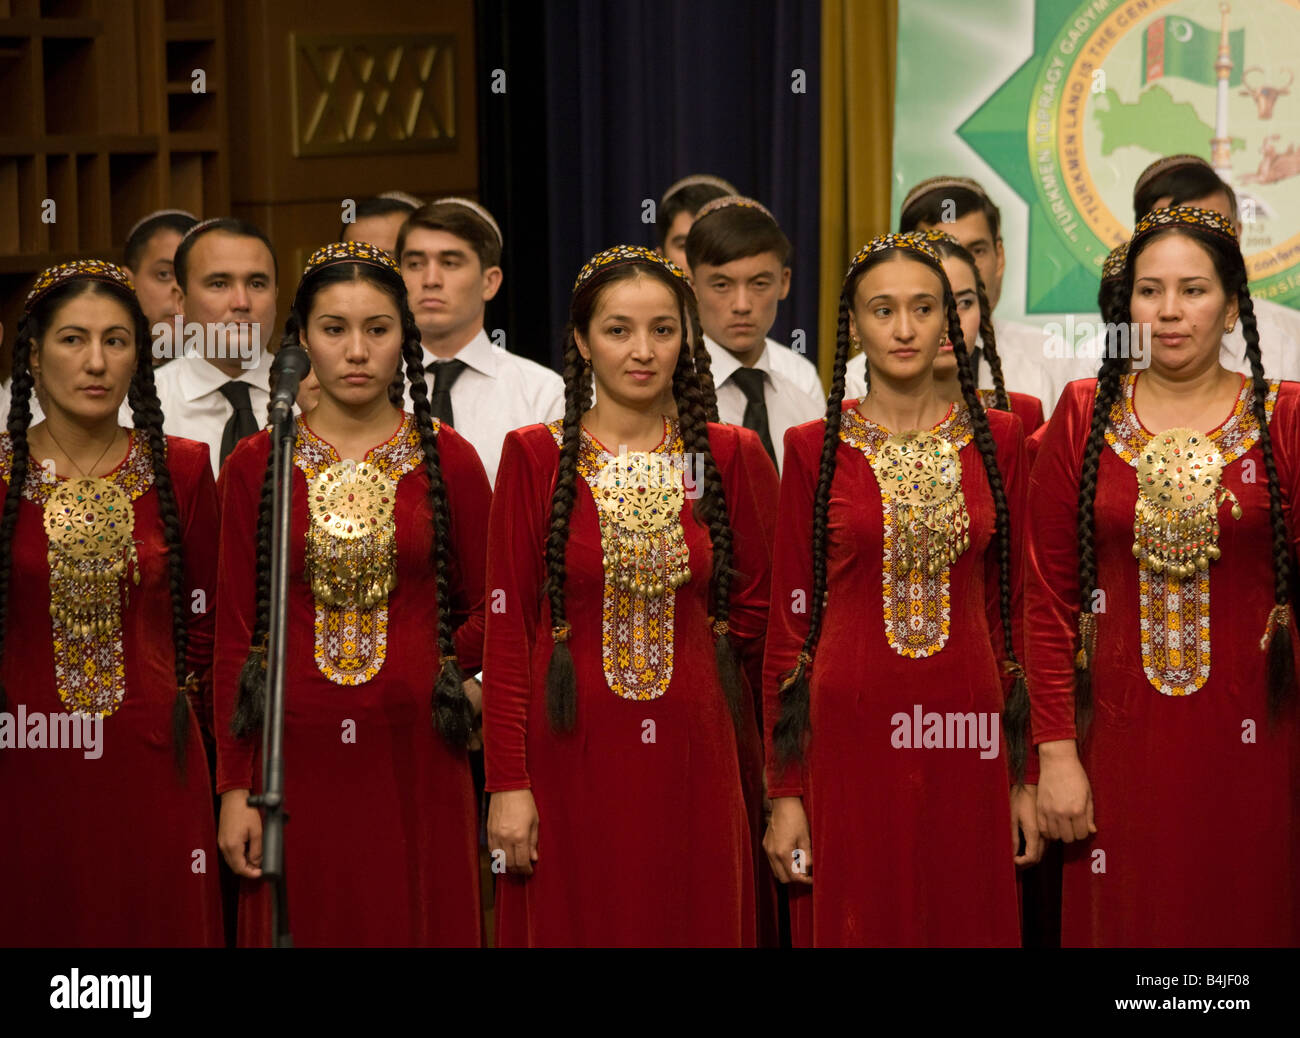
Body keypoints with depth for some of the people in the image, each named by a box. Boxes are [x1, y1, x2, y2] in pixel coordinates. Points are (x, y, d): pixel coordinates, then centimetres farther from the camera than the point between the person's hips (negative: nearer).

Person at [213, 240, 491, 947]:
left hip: (414, 756, 0)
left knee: (422, 923, 3)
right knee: (305, 925, 4)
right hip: (297, 753, 0)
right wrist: (234, 788, -2)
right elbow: (236, 635, 2)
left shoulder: (448, 460, 4)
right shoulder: (255, 465, 4)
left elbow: (487, 612, 12)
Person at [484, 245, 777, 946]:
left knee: (697, 924, 5)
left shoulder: (733, 456, 5)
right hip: (572, 757, -1)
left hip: (692, 755, 2)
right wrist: (507, 782, -8)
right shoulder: (534, 457, 0)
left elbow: (754, 614, 13)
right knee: (574, 927, 4)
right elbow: (508, 630, -3)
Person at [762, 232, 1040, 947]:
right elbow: (790, 621, 1)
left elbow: (1012, 608, 9)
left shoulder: (997, 440, 7)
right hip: (850, 733, -2)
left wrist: (1027, 776, 5)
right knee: (856, 924, 4)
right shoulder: (816, 448, 1)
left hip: (965, 737, 2)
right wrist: (784, 793, -3)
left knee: (969, 923, 7)